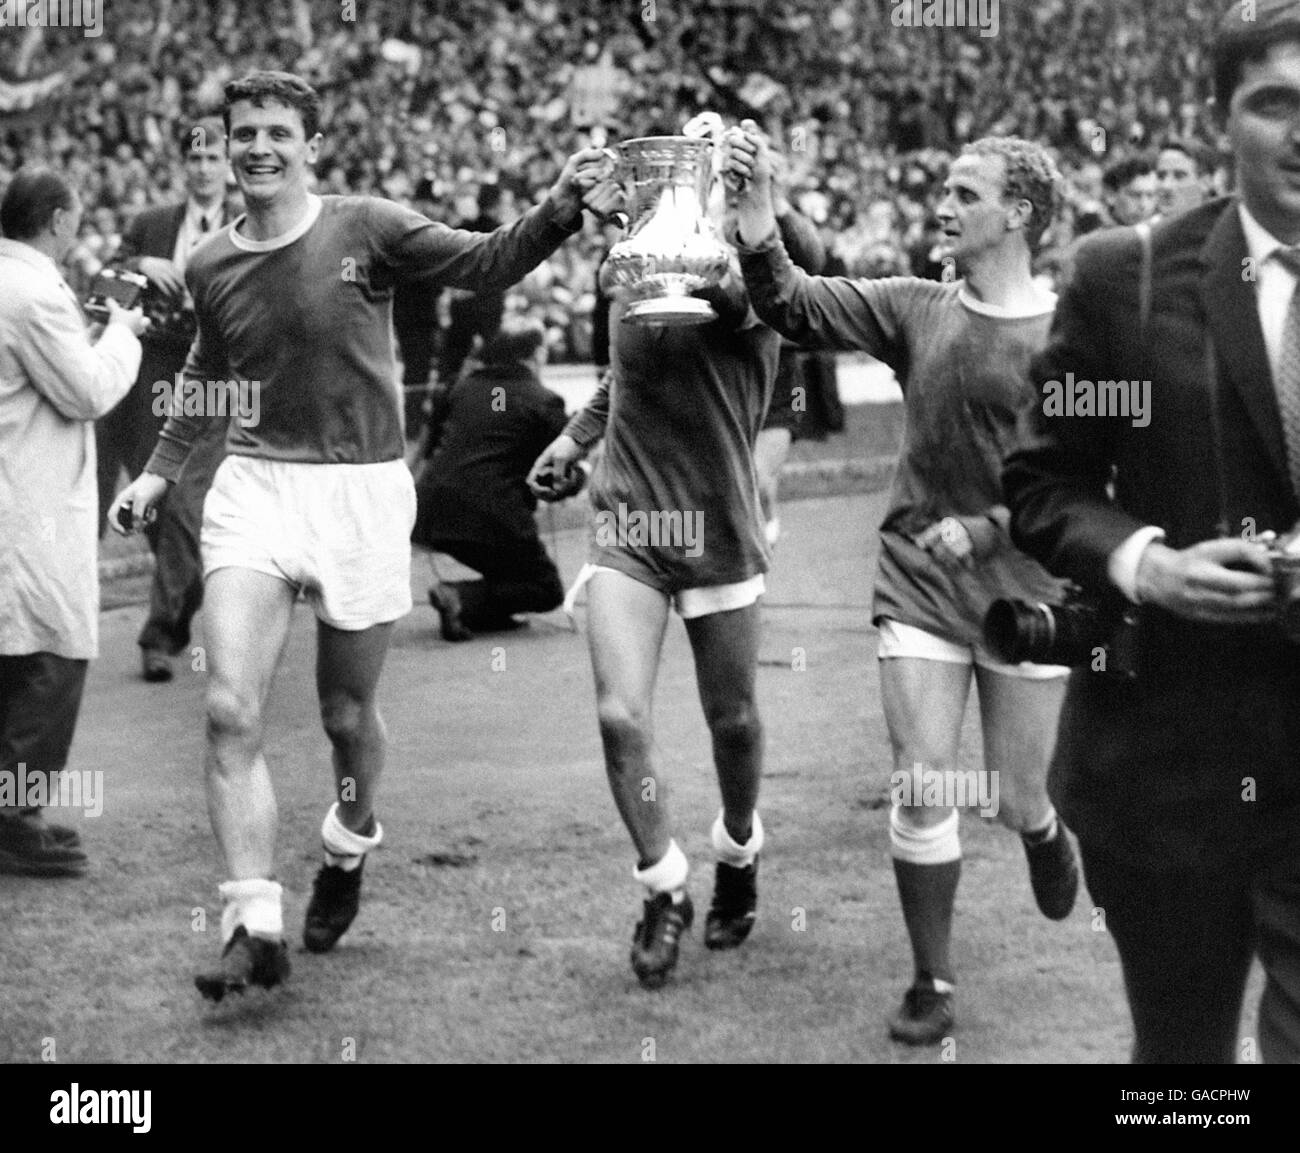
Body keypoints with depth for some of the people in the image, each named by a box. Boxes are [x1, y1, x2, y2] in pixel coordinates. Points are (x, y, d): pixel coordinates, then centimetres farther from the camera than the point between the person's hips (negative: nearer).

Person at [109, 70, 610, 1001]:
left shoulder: (366, 229, -4)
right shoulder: (211, 270, 7)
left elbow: (488, 262, -5)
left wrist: (560, 208, -20)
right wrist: (161, 470, 20)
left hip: (362, 489, -2)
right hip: (254, 483, 2)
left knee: (348, 715, 9)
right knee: (231, 712, -13)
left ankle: (350, 847, 42)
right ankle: (256, 925, -9)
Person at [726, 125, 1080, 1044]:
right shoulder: (916, 309, 2)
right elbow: (799, 309, -7)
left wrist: (984, 529, -16)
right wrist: (760, 221, -23)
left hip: (1027, 591, -2)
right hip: (918, 582, 2)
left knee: (1014, 799, 8)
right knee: (922, 788, -4)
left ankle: (1044, 830, 47)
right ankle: (933, 985, 10)